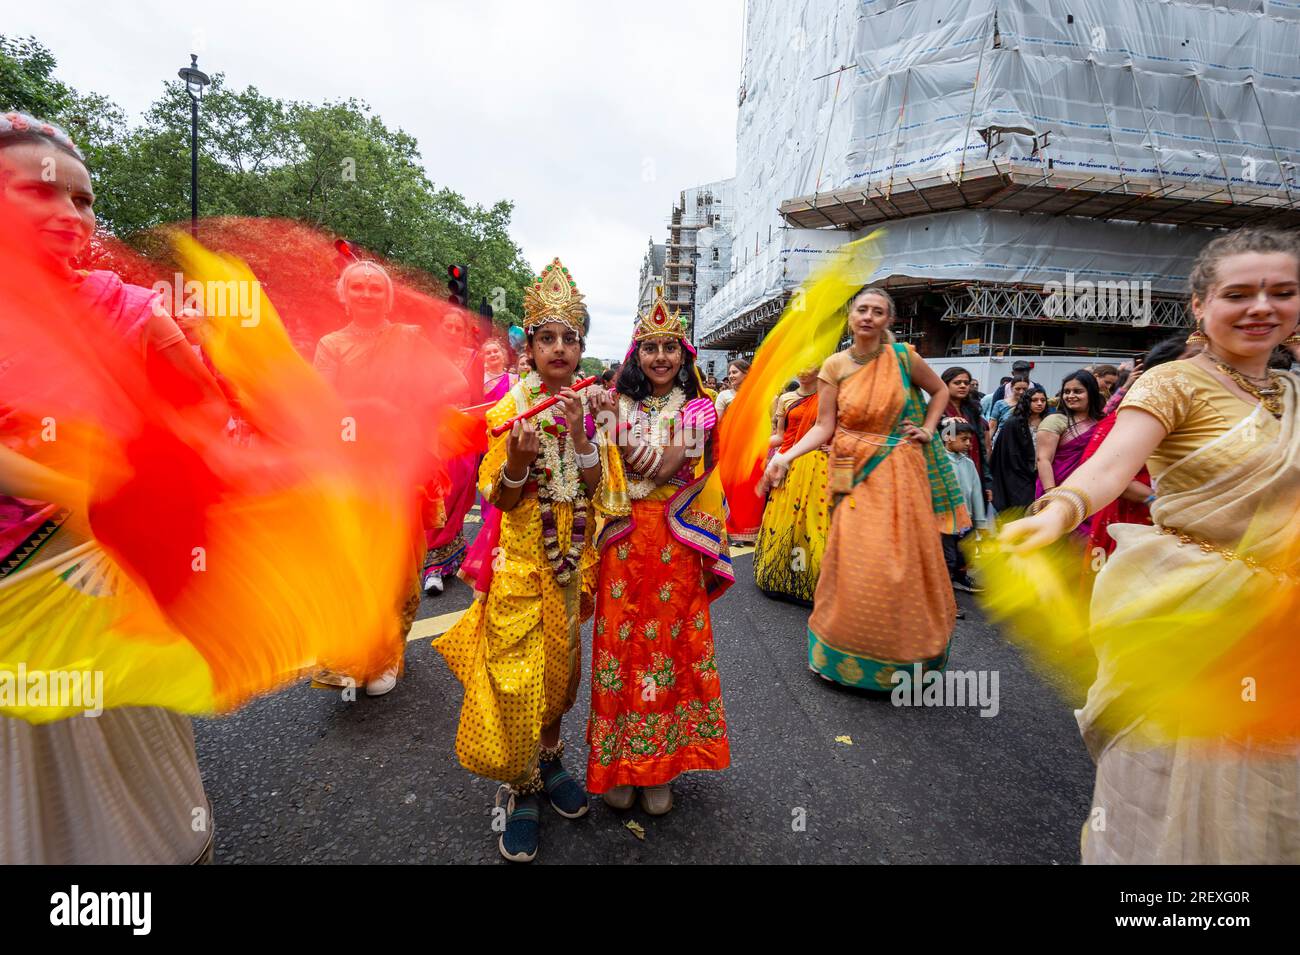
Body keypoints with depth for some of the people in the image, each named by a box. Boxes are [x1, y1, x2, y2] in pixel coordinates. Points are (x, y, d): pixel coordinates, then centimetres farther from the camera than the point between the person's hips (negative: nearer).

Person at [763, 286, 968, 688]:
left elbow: (939, 390, 16)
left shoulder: (903, 357, -2)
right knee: (854, 565, 1)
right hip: (855, 474, 0)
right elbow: (824, 428, -7)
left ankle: (903, 649, 26)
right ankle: (850, 651, 21)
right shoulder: (834, 365, -2)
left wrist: (928, 429, 4)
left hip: (899, 471, 0)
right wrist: (785, 456, -20)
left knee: (903, 562, 4)